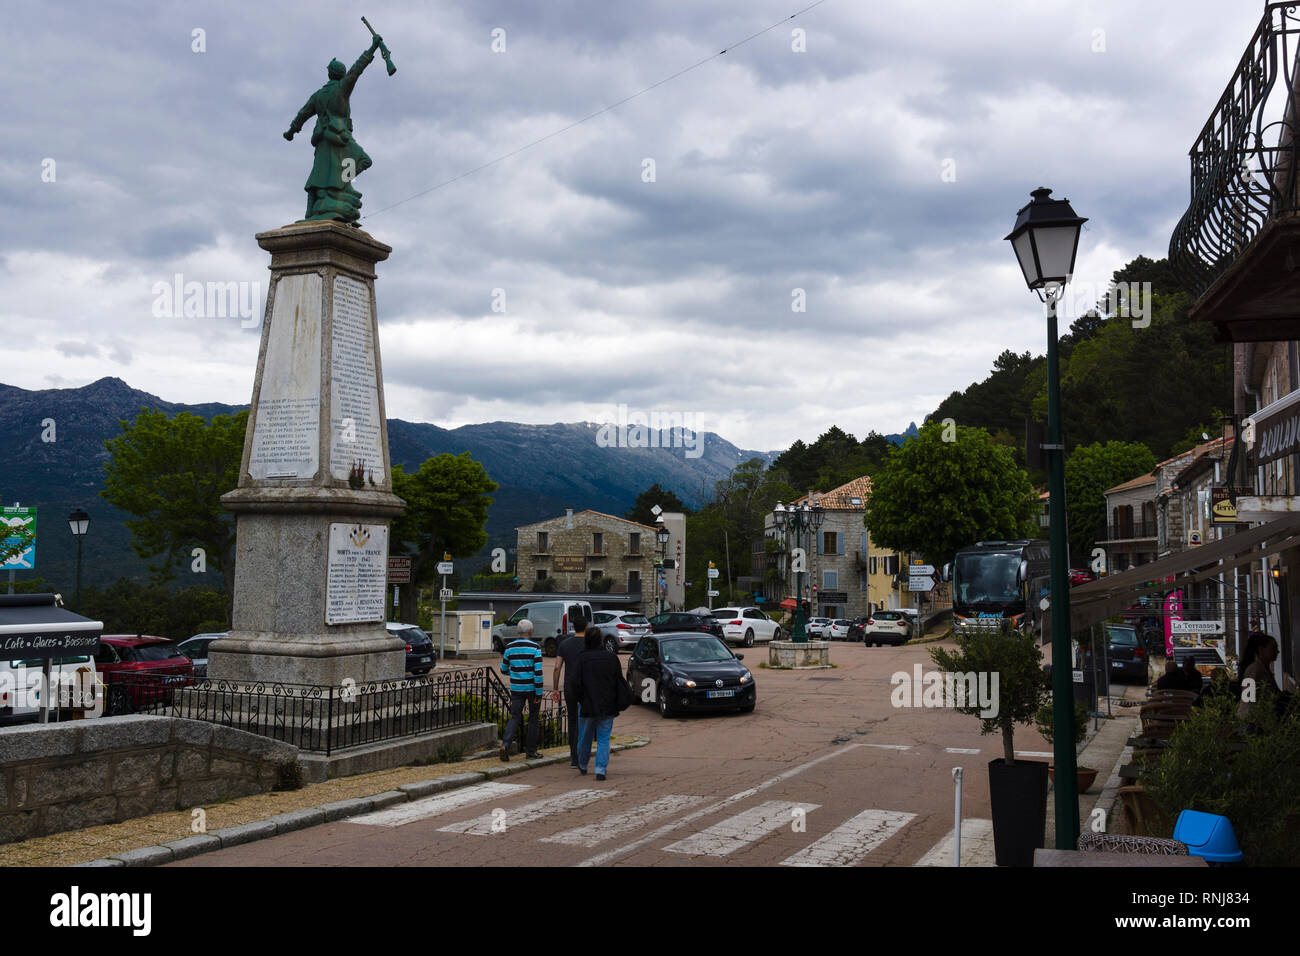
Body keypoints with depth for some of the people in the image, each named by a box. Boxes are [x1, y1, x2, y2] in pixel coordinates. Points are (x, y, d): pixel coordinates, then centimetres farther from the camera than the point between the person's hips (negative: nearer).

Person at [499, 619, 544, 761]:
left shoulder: (510, 648, 1)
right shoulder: (534, 648, -11)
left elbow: (504, 670, 10)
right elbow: (538, 672, -15)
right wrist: (539, 693, -11)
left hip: (516, 689, 3)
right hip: (532, 688, -3)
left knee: (515, 717, 7)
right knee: (533, 719, 11)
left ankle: (505, 744, -14)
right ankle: (531, 750, 16)